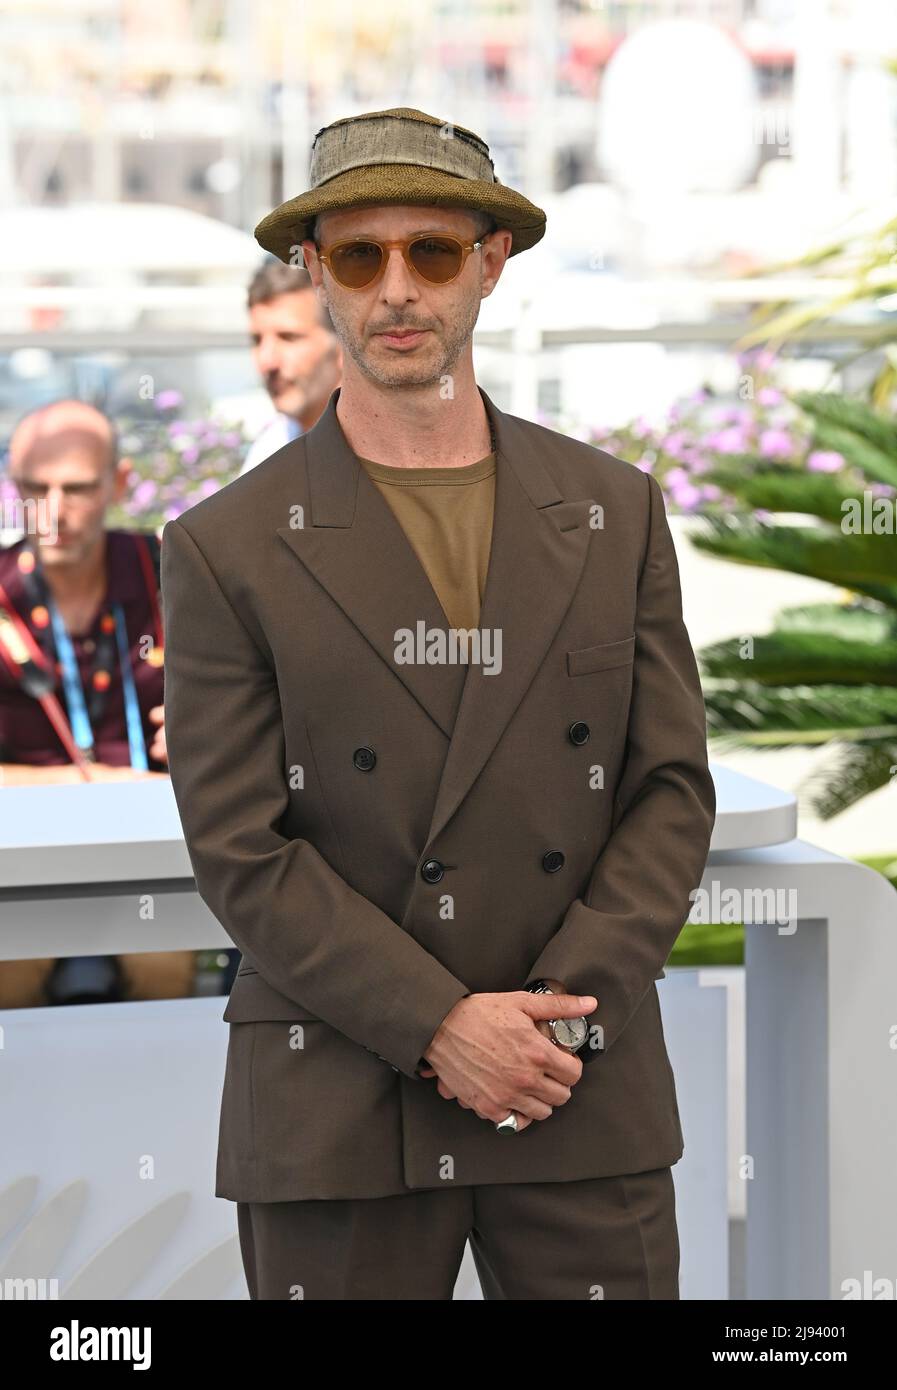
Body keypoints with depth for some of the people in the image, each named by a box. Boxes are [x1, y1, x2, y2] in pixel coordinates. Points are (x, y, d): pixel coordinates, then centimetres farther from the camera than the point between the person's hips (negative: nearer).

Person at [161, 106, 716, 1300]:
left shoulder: (615, 512, 7)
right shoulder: (225, 551, 0)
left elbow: (673, 789, 4)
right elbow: (241, 852, -5)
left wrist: (557, 1008, -9)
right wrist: (442, 1027, -13)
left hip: (585, 1106, 2)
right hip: (336, 1114, -1)